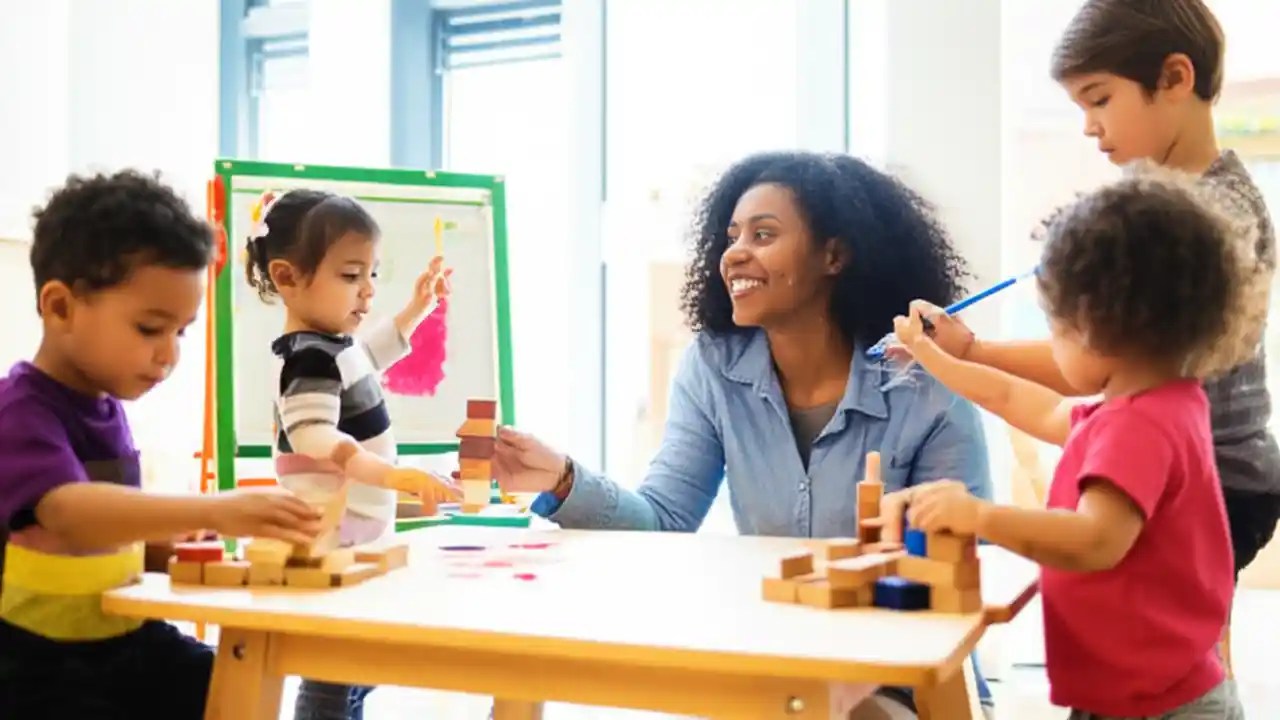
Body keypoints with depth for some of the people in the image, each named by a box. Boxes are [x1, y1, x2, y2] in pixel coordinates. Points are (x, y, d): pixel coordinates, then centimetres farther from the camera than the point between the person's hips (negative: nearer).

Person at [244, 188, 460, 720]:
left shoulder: (332, 346, 11)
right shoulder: (310, 358, -20)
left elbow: (367, 355, 34)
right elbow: (316, 440, -34)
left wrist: (416, 309, 31)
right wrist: (397, 477, -42)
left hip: (352, 539, 10)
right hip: (331, 545, -10)